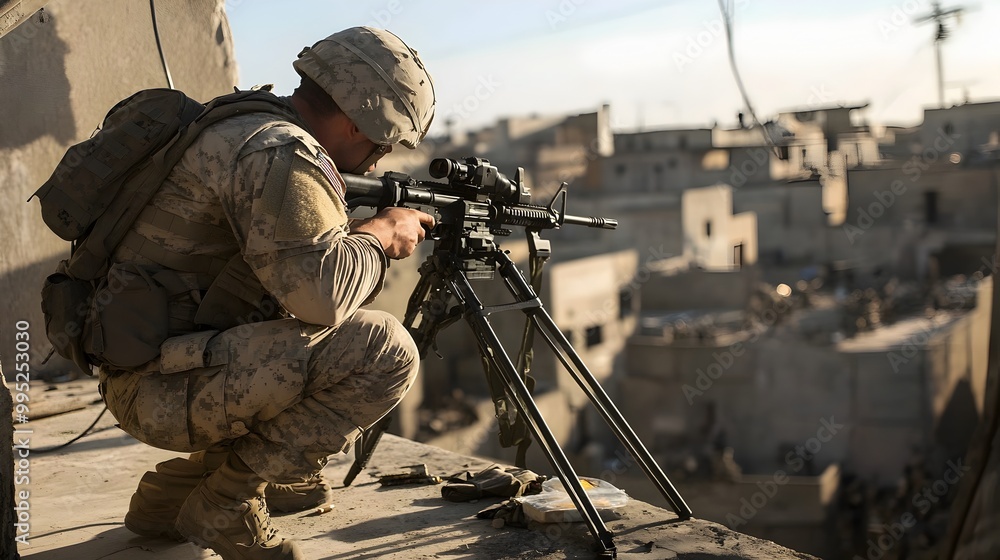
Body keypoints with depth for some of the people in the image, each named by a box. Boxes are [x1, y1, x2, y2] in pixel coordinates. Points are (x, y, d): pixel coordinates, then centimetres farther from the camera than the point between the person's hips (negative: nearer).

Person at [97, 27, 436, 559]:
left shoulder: (248, 127, 14)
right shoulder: (280, 154, -18)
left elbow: (299, 270, 22)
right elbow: (319, 293, -28)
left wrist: (362, 235, 11)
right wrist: (379, 233, -11)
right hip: (161, 388, -11)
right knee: (384, 351, -19)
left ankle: (171, 493, 20)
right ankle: (226, 504, -5)